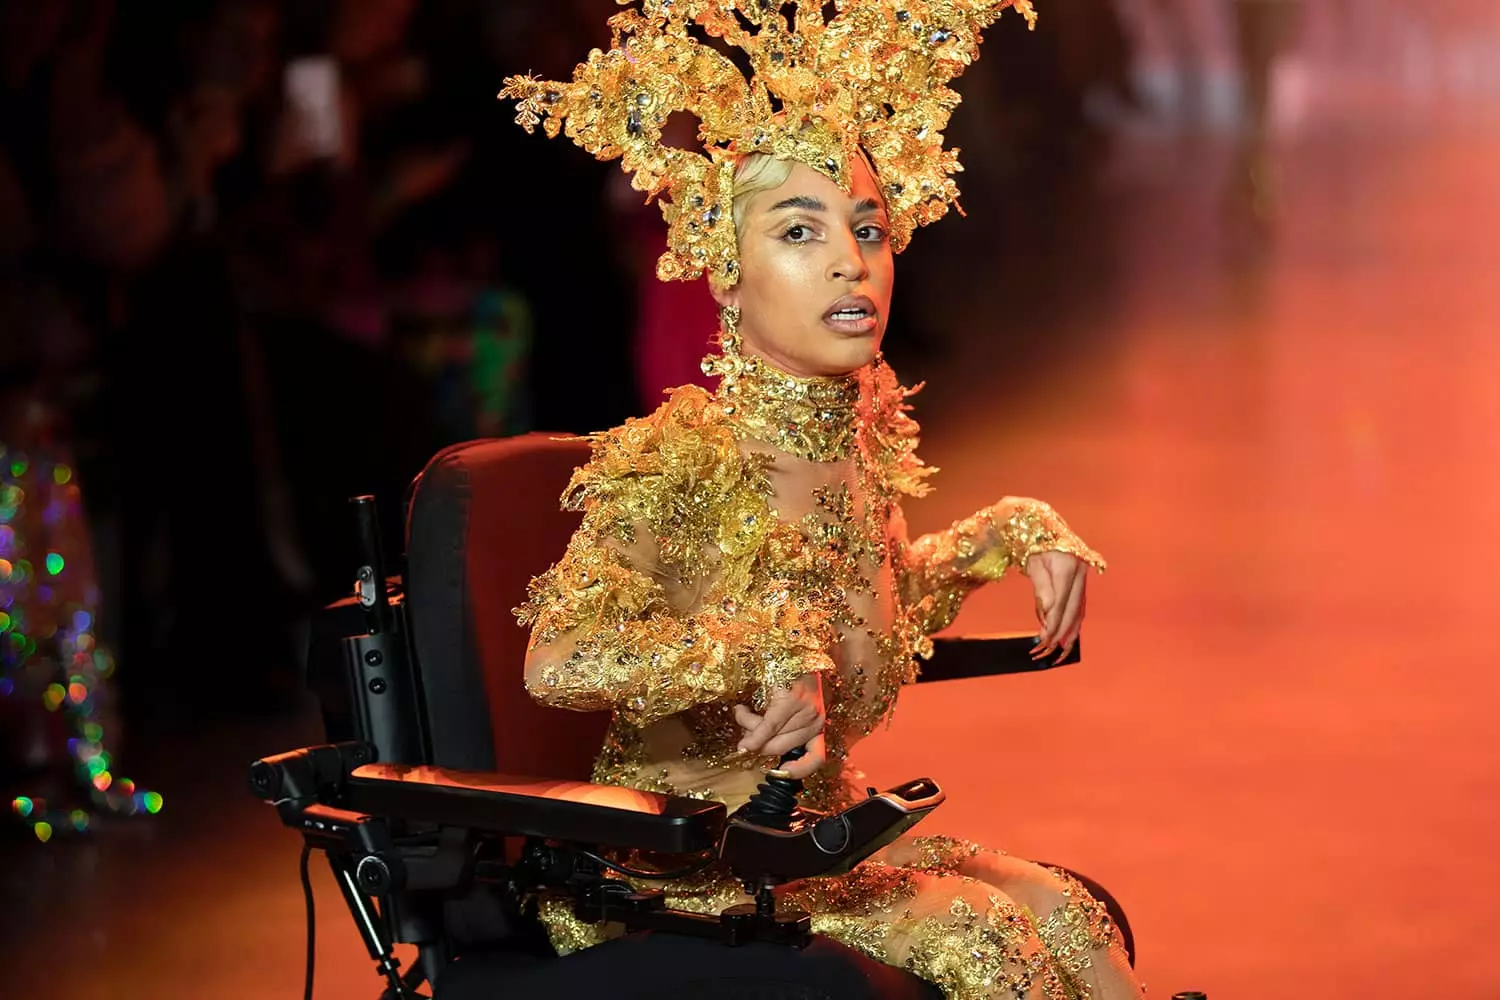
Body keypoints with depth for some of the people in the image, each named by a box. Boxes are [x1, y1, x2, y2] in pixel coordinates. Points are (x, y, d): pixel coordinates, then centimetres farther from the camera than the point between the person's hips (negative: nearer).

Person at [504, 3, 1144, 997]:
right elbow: (559, 659, -35)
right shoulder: (678, 466, -22)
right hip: (680, 868, -7)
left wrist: (1009, 533, 10)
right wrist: (767, 654, -32)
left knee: (1068, 913, -10)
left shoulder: (866, 438, 1)